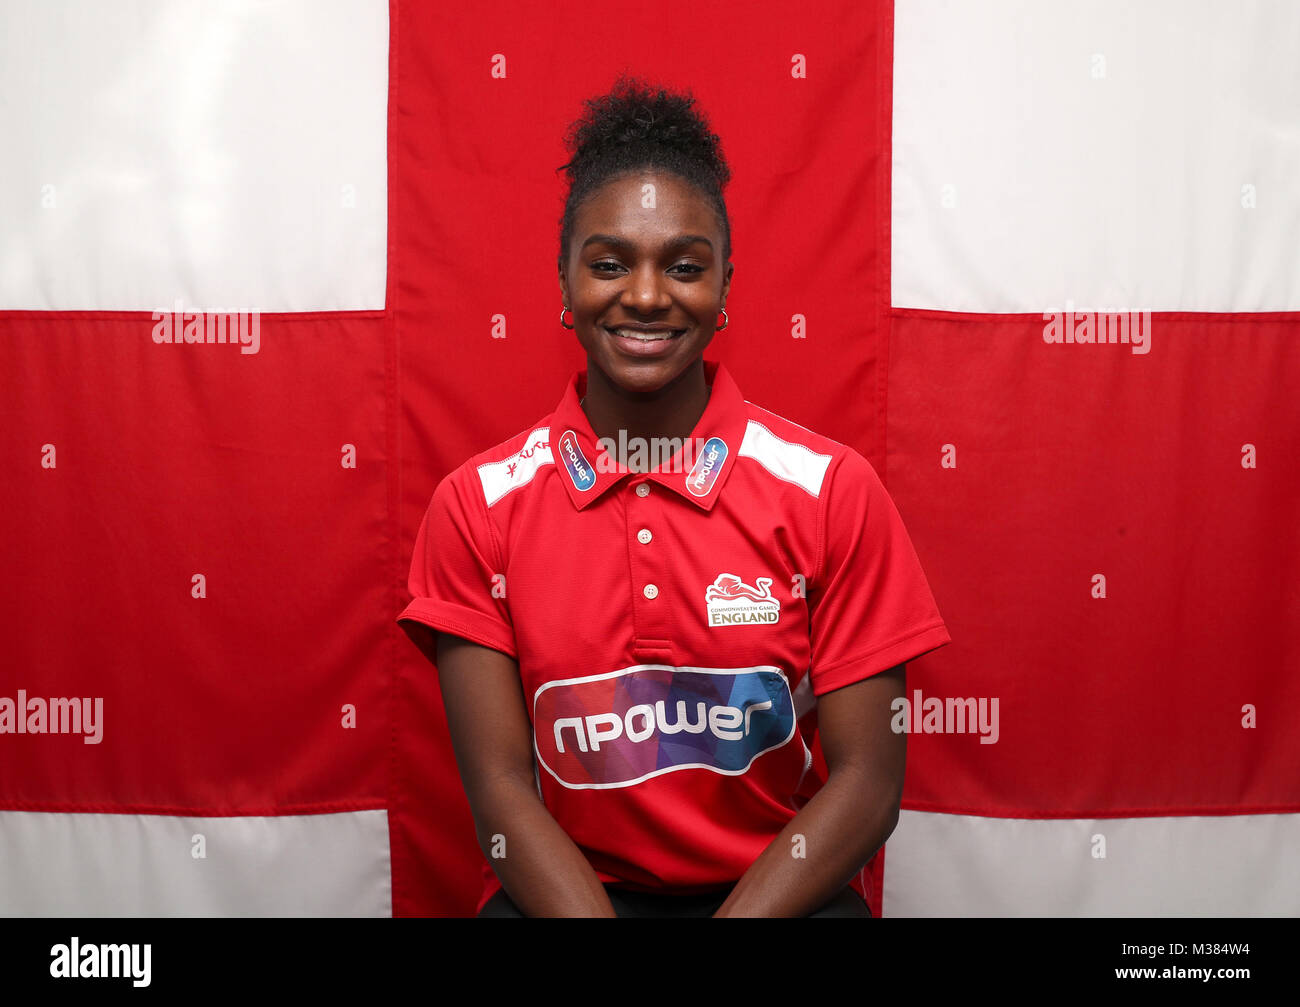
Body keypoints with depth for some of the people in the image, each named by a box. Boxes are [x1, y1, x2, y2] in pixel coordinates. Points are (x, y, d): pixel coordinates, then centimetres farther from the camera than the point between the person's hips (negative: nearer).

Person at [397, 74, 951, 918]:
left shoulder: (831, 491, -4)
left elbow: (868, 783, -5)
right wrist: (592, 917, -18)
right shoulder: (477, 507, -2)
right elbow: (500, 789, -4)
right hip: (566, 892, 0)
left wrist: (740, 918, -16)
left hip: (773, 891, 1)